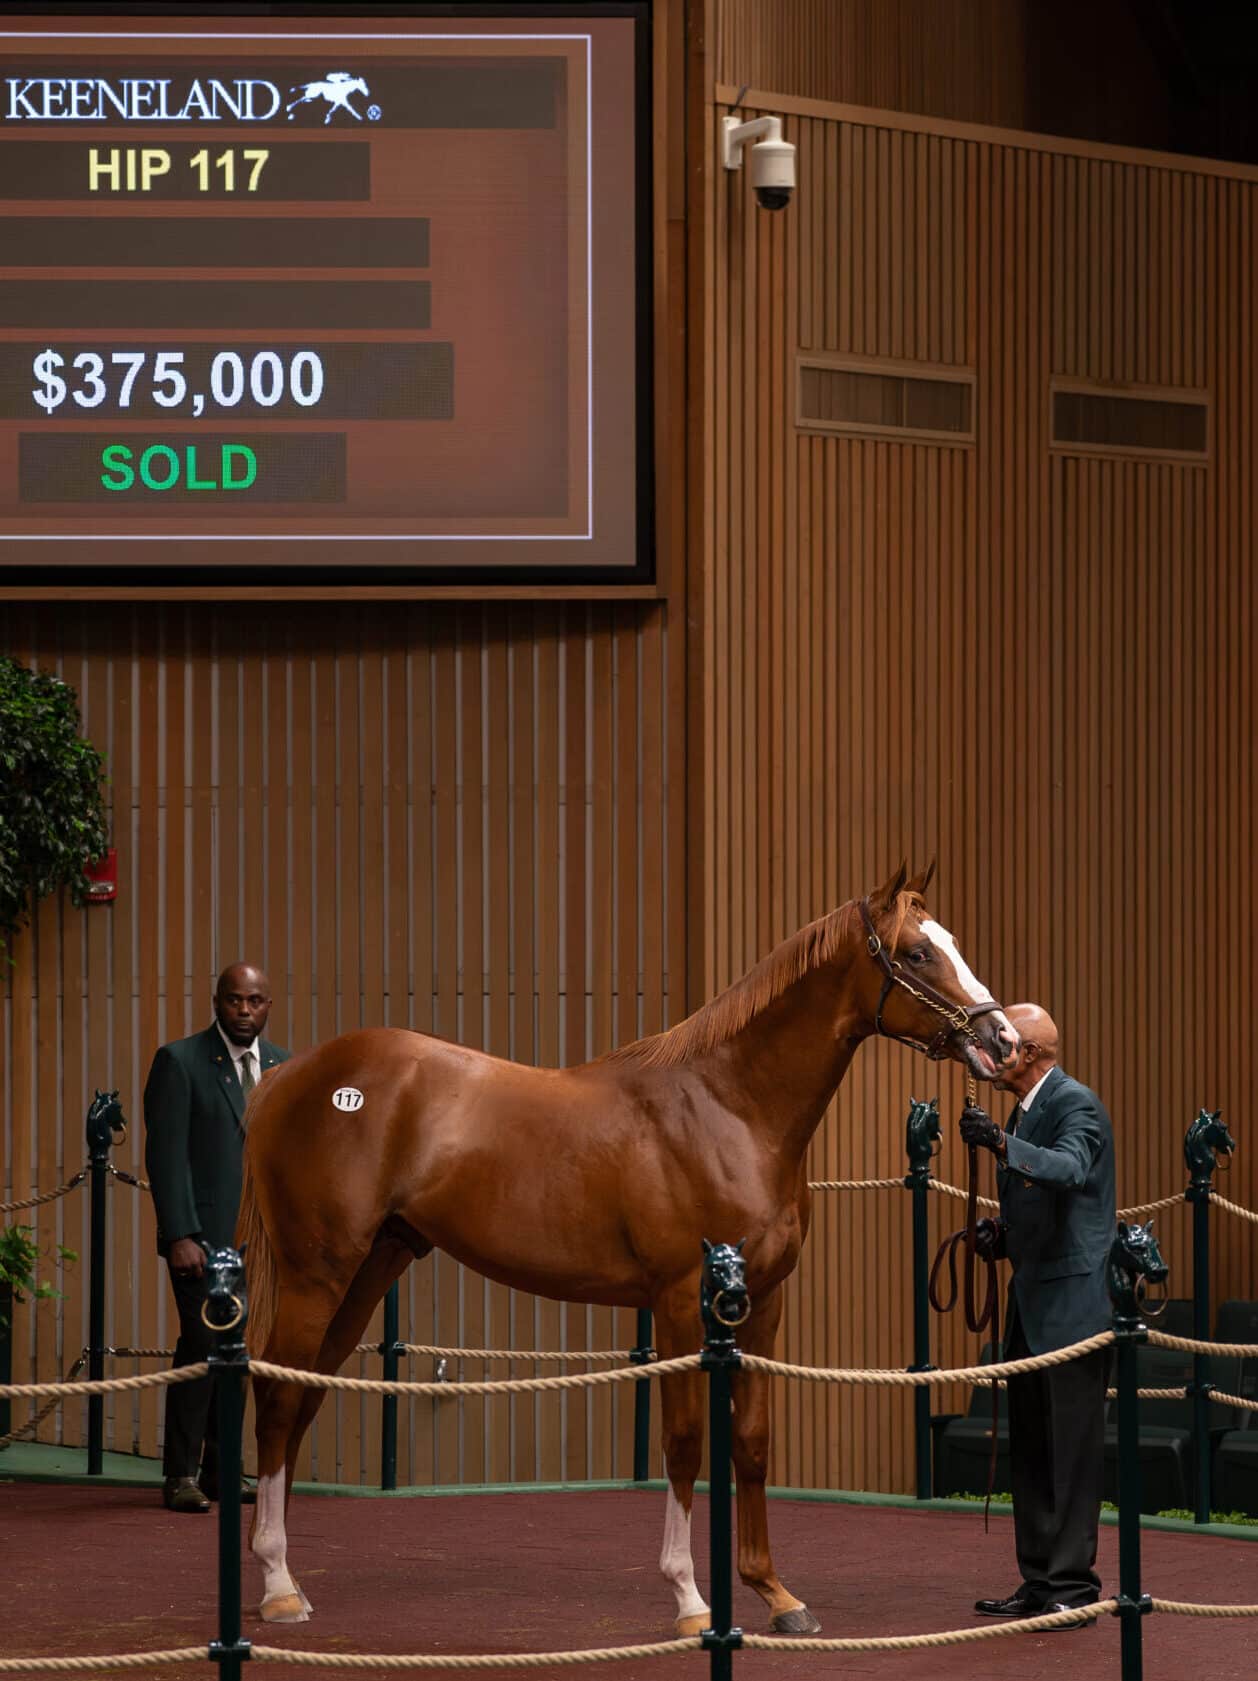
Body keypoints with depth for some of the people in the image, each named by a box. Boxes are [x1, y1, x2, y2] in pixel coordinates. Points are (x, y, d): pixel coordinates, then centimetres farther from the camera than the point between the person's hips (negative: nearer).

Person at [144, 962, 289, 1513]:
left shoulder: (283, 1067, 13)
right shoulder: (179, 1062, -4)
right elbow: (166, 1154, -9)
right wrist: (180, 1236, -17)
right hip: (202, 1234, -5)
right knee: (202, 1344, -11)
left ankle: (219, 1469, 13)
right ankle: (180, 1476, -6)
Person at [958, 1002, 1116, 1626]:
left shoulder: (1076, 1104, -13)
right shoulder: (1025, 1110, 16)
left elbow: (1069, 1169, -34)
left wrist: (1001, 1143, -47)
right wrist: (1001, 1234, 7)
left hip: (1074, 1301, -10)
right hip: (1033, 1304, 10)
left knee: (1072, 1445, -6)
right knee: (1030, 1448, 13)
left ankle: (1073, 1583, -2)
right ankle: (1039, 1581, 20)